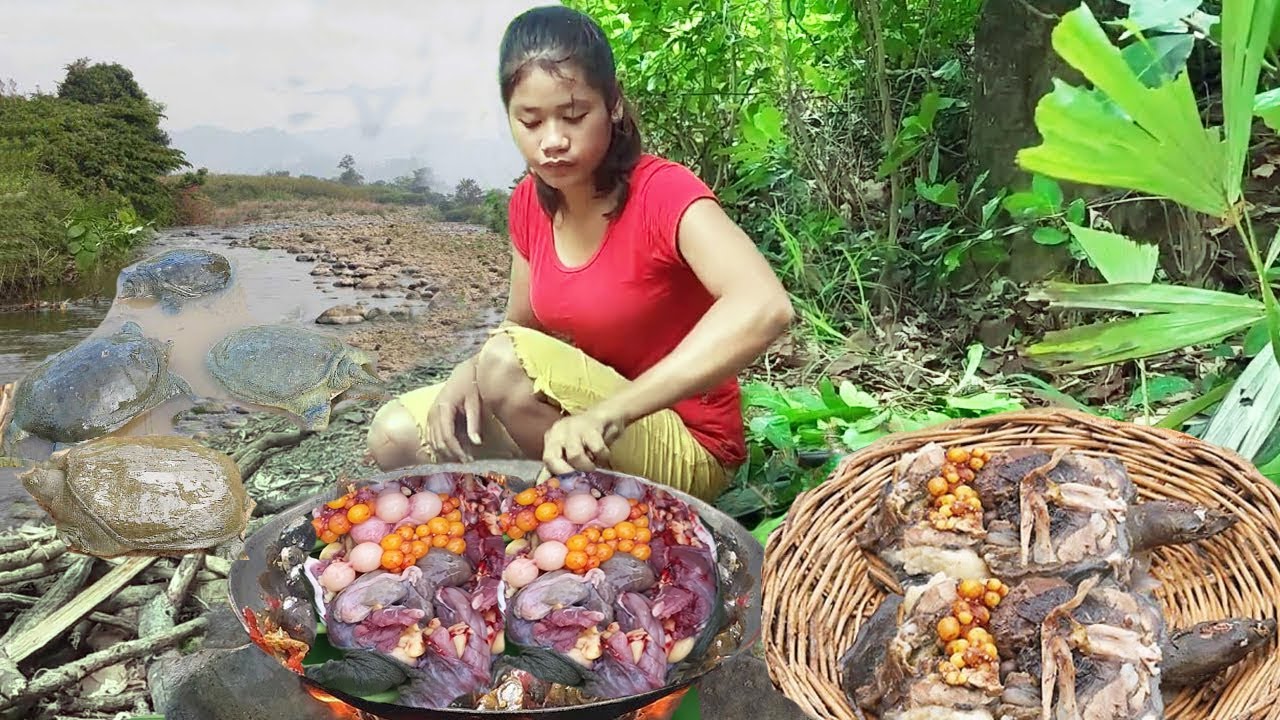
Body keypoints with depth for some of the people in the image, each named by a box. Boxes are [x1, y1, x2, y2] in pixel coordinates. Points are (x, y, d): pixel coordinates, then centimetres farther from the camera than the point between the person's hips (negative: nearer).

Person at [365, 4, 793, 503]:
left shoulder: (664, 194, -23)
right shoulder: (530, 203, -1)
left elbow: (765, 307, -41)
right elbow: (522, 326, 11)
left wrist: (608, 412, -47)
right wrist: (471, 373, -13)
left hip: (683, 449, -6)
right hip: (581, 422, 6)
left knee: (509, 361, -27)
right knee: (398, 436, -6)